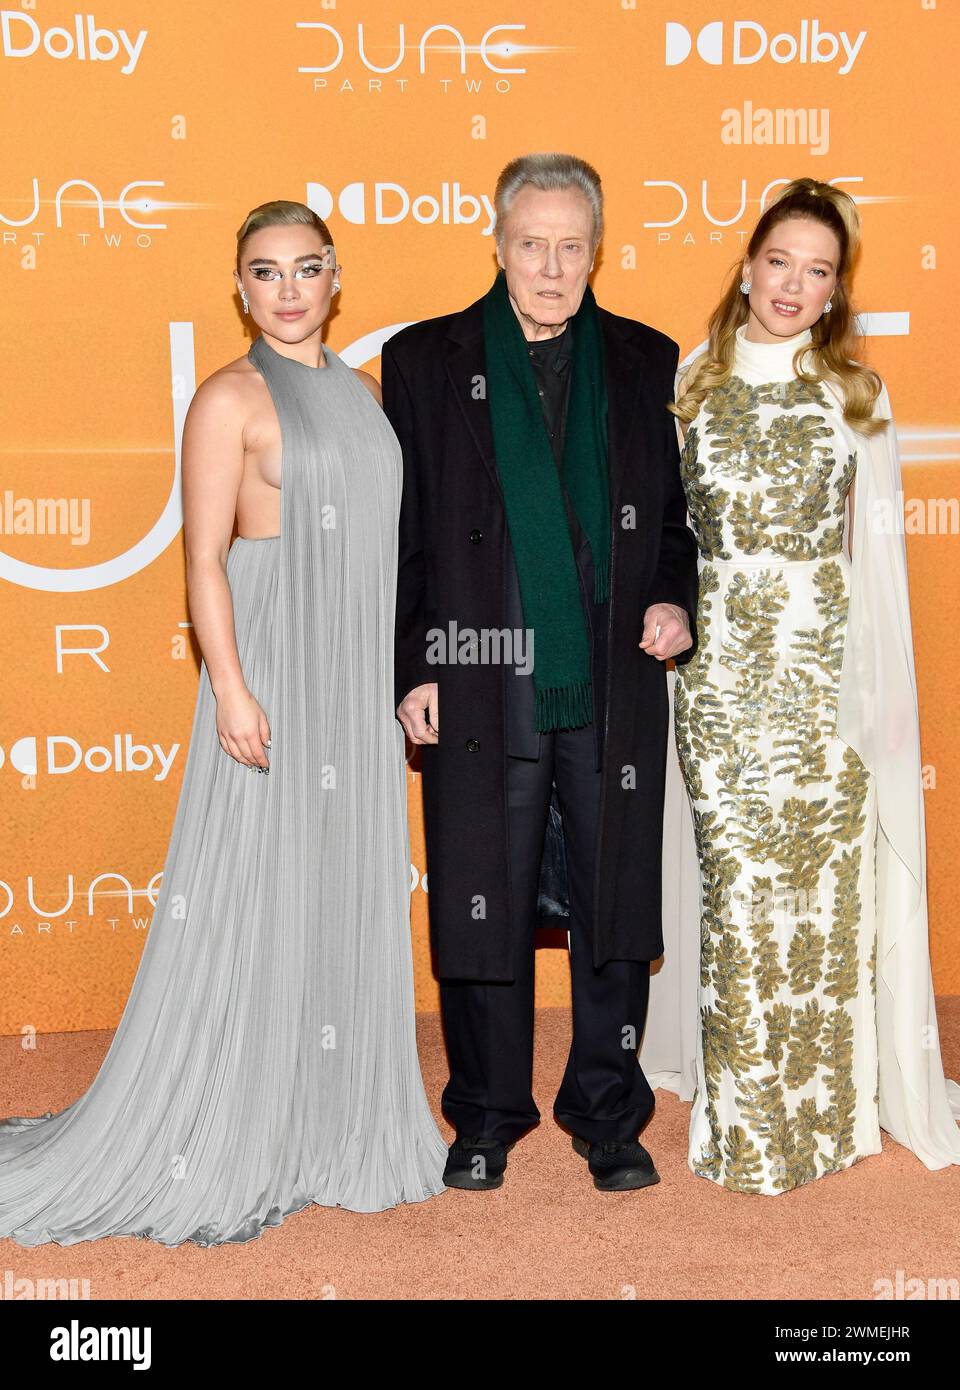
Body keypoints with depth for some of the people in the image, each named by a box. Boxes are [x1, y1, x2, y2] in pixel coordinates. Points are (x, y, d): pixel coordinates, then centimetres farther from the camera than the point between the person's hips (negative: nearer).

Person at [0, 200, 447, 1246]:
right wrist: (231, 687, -20)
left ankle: (334, 1127, 26)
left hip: (361, 676, 7)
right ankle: (219, 1151, 13)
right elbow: (204, 559, -11)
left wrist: (408, 679, 14)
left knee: (351, 900, 12)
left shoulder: (364, 389, 14)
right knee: (251, 903, -1)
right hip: (273, 662, -7)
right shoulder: (231, 398, -6)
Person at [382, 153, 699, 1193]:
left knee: (614, 913, 8)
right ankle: (487, 1117, 27)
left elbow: (679, 511, 16)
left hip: (615, 690, 2)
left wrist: (674, 597, -3)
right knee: (482, 912, 7)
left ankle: (608, 1116, 26)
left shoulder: (648, 363, 9)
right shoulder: (424, 361, 5)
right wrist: (411, 669, -2)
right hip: (482, 691, -1)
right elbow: (400, 532, 4)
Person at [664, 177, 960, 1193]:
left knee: (822, 879, 0)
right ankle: (741, 1112, 15)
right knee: (736, 880, 1)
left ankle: (823, 1100, 18)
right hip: (718, 670, 0)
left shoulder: (856, 396, 7)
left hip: (825, 672, 0)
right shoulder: (691, 391, 8)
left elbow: (876, 549, 5)